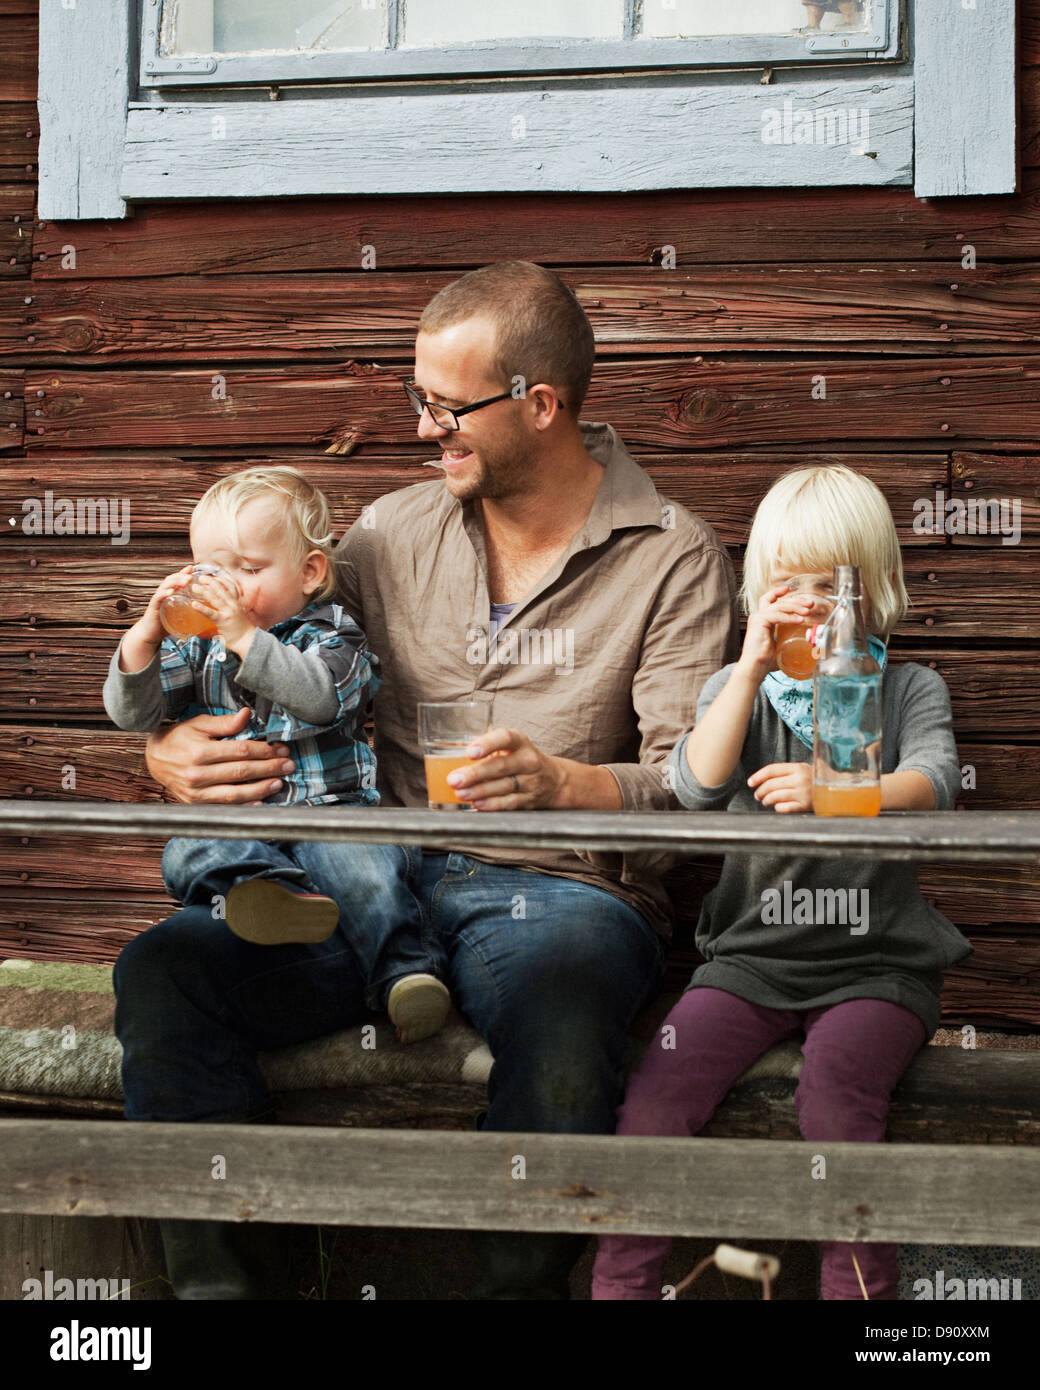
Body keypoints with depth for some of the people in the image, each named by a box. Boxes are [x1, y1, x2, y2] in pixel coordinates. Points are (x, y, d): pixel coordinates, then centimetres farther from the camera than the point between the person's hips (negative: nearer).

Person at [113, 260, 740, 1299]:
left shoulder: (674, 560, 2)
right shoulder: (394, 532, 14)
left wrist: (560, 784, -28)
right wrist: (171, 750, -6)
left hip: (561, 886, -4)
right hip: (381, 875, 4)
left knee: (562, 1050, -39)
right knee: (159, 973, -22)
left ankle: (516, 1288, -14)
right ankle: (210, 1265, -10)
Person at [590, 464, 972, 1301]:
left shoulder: (910, 690, 9)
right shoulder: (739, 688, 13)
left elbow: (932, 787, -12)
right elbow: (699, 784, -6)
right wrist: (754, 666, -12)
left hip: (875, 961, -2)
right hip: (753, 956, 2)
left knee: (835, 1087, -32)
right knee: (654, 1094, -22)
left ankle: (859, 1286, -17)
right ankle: (621, 1283, -10)